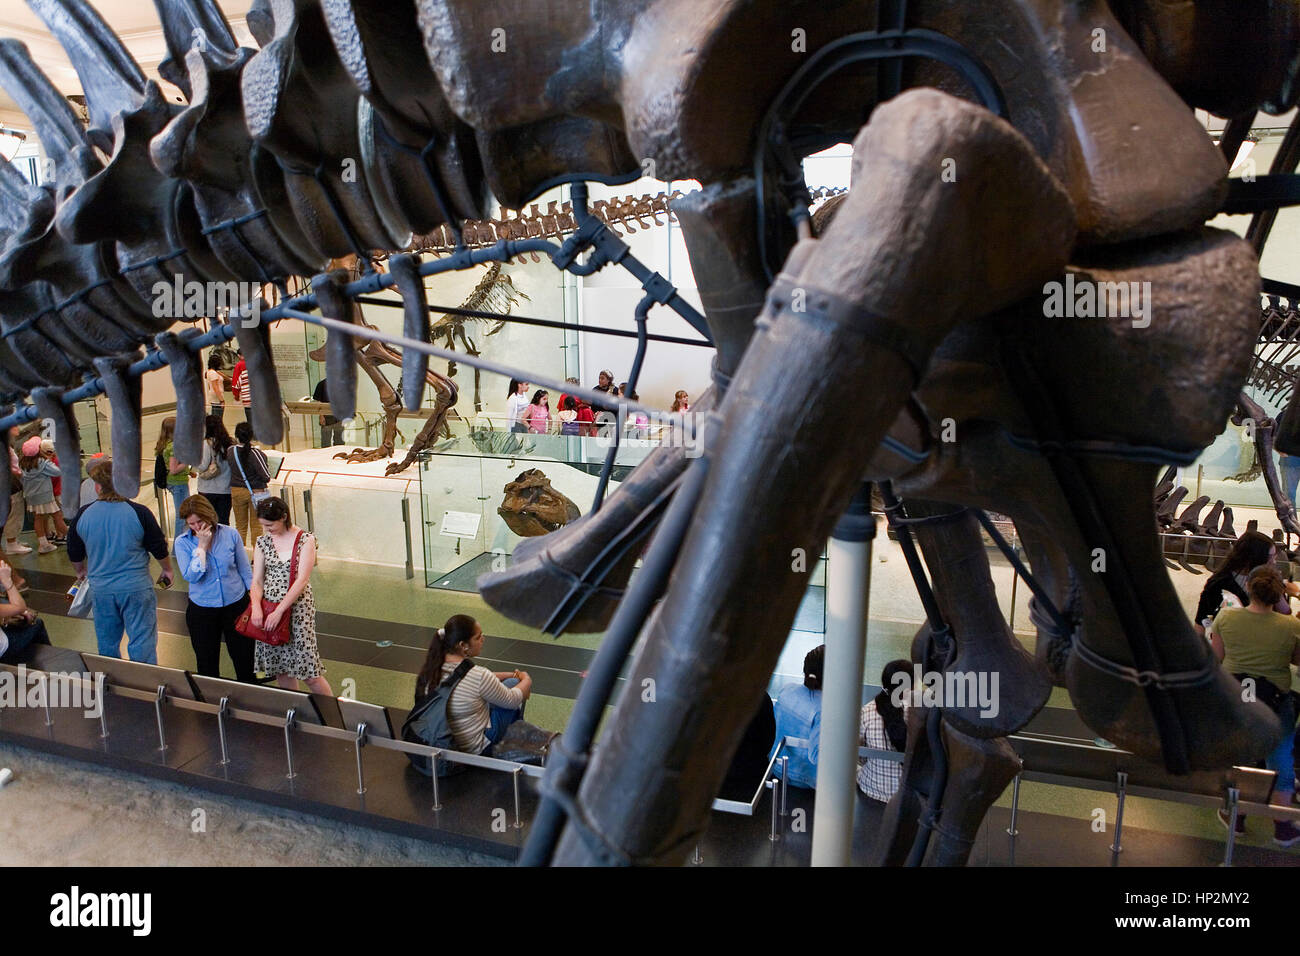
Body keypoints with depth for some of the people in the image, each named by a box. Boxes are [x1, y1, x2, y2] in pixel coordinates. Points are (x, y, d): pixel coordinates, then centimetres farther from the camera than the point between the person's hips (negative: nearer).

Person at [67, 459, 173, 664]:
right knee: (142, 643, 5)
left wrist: (83, 572, 31)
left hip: (100, 589, 3)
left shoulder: (83, 515, -4)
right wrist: (167, 570, 15)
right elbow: (159, 548, -4)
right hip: (135, 587, -3)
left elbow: (74, 555, 10)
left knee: (107, 645, 19)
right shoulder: (139, 513, -13)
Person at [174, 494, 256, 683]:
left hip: (236, 604, 0)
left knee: (244, 660, 9)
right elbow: (191, 576, -19)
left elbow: (245, 570, 2)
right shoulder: (182, 542, -7)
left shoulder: (231, 534, -6)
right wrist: (202, 546, -20)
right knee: (207, 665, 13)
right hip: (202, 610, 0)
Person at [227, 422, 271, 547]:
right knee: (256, 526, 8)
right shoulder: (256, 453, -20)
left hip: (236, 491, 3)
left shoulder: (230, 451, -8)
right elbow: (266, 477, -18)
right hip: (256, 492, -3)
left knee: (240, 526, 15)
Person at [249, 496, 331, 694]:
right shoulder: (263, 542, 5)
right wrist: (256, 607, -16)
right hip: (268, 611, 5)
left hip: (297, 609, -5)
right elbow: (257, 581, 2)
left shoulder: (305, 540, -9)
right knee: (280, 670, 11)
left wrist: (279, 611, -20)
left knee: (308, 674, -5)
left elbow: (302, 580, -15)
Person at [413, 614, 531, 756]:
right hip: (474, 748, -7)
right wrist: (526, 680, 8)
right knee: (514, 683, 9)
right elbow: (512, 700, -12)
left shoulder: (433, 666, -8)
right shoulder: (478, 676, -30)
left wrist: (511, 674, 13)